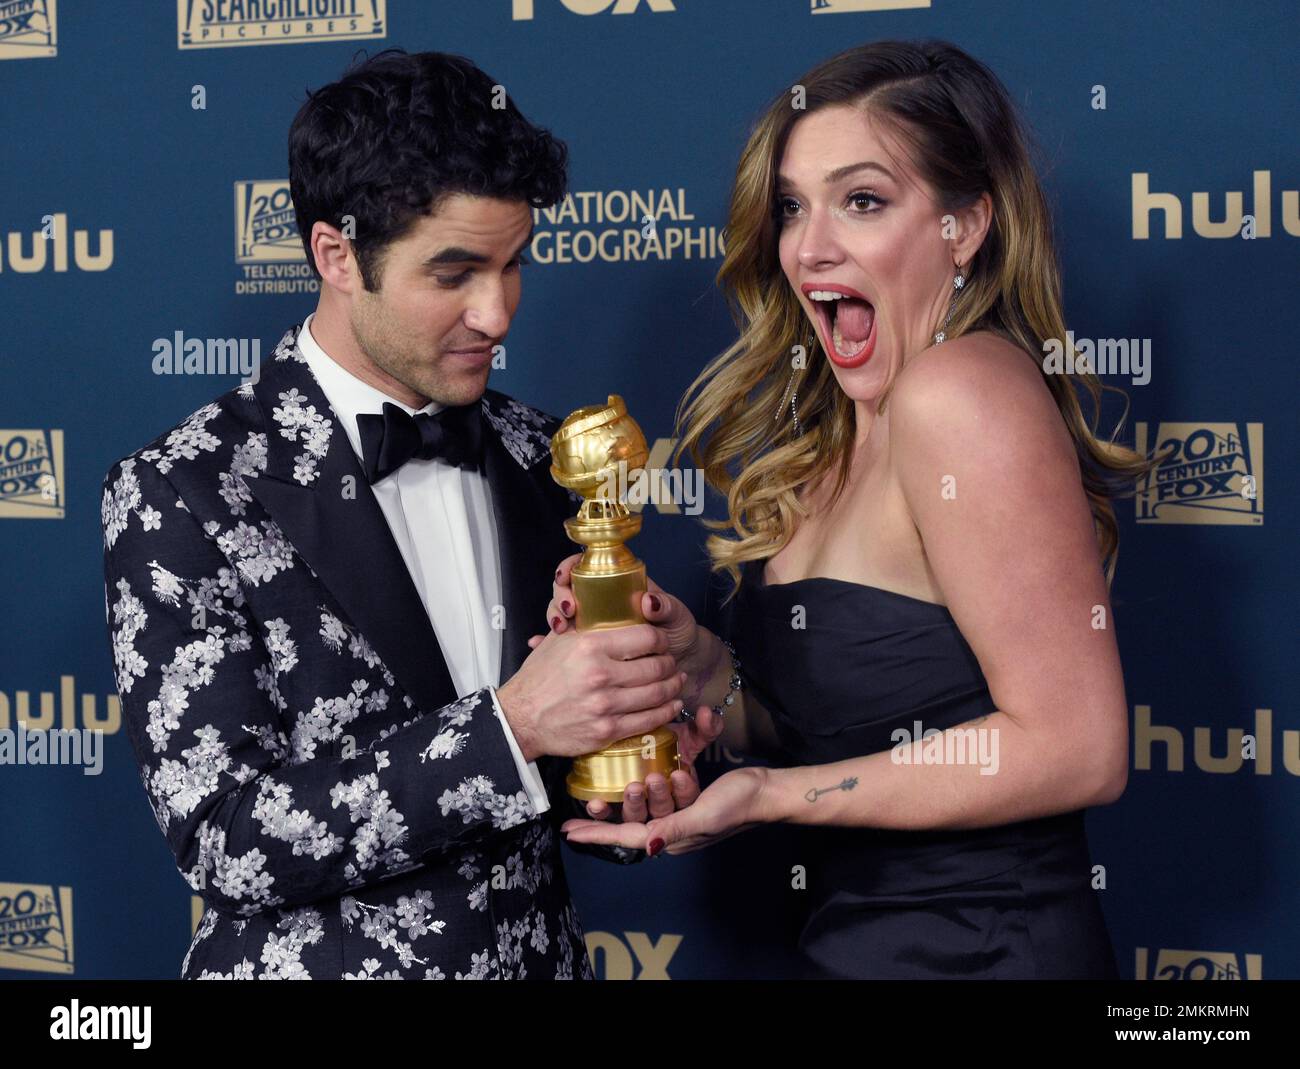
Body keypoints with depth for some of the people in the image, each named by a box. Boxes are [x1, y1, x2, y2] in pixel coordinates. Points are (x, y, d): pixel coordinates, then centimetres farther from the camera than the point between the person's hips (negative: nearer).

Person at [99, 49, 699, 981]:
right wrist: (509, 728, -28)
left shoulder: (535, 455, -1)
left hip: (541, 952, 5)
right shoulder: (179, 497, -16)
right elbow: (223, 842, -21)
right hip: (314, 960, -4)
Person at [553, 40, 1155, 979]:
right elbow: (860, 716, 9)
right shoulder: (829, 439, 7)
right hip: (856, 939, 8)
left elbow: (1077, 747, -23)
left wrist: (771, 794, -20)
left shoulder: (961, 391, -20)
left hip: (981, 949, -8)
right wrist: (705, 666, -8)